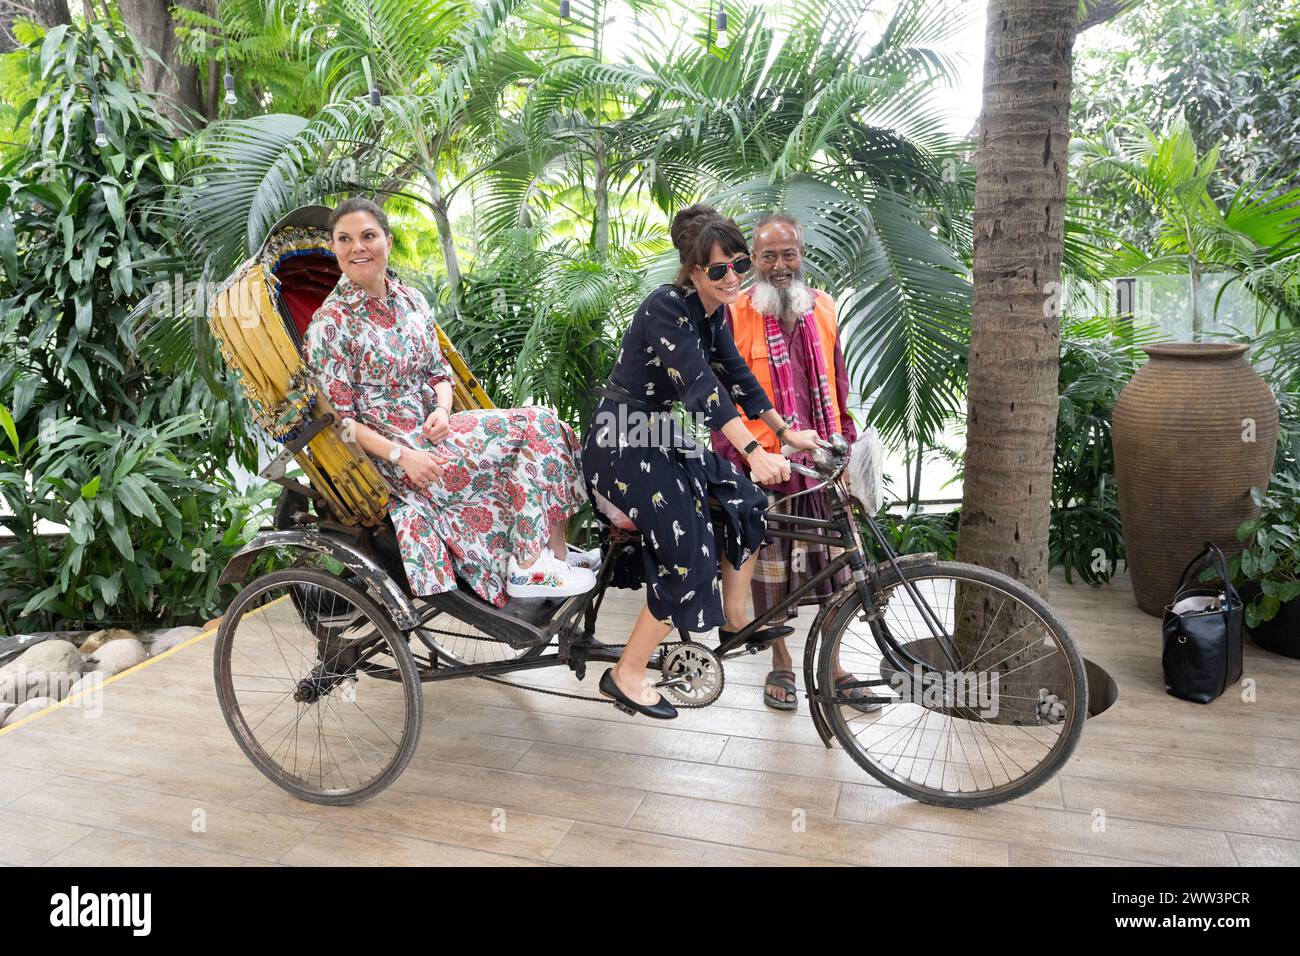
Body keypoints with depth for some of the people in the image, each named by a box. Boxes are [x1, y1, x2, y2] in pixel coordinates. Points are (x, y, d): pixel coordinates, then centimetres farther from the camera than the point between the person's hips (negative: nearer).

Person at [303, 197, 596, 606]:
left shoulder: (411, 300, 9)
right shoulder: (330, 324, -10)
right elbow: (339, 420, -11)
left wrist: (442, 409, -7)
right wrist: (402, 455, -21)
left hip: (435, 427, 7)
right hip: (394, 454, -7)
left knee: (546, 428, -12)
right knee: (534, 430, -19)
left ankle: (555, 553, -8)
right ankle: (529, 568, -15)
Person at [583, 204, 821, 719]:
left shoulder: (712, 311, 4)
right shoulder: (666, 308, -23)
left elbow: (737, 375, 12)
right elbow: (701, 385, -34)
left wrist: (786, 432, 10)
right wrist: (754, 452, -43)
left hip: (659, 435, 9)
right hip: (621, 443, -9)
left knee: (746, 502, 6)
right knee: (690, 555, -14)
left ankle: (735, 621, 24)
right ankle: (627, 675, -2)